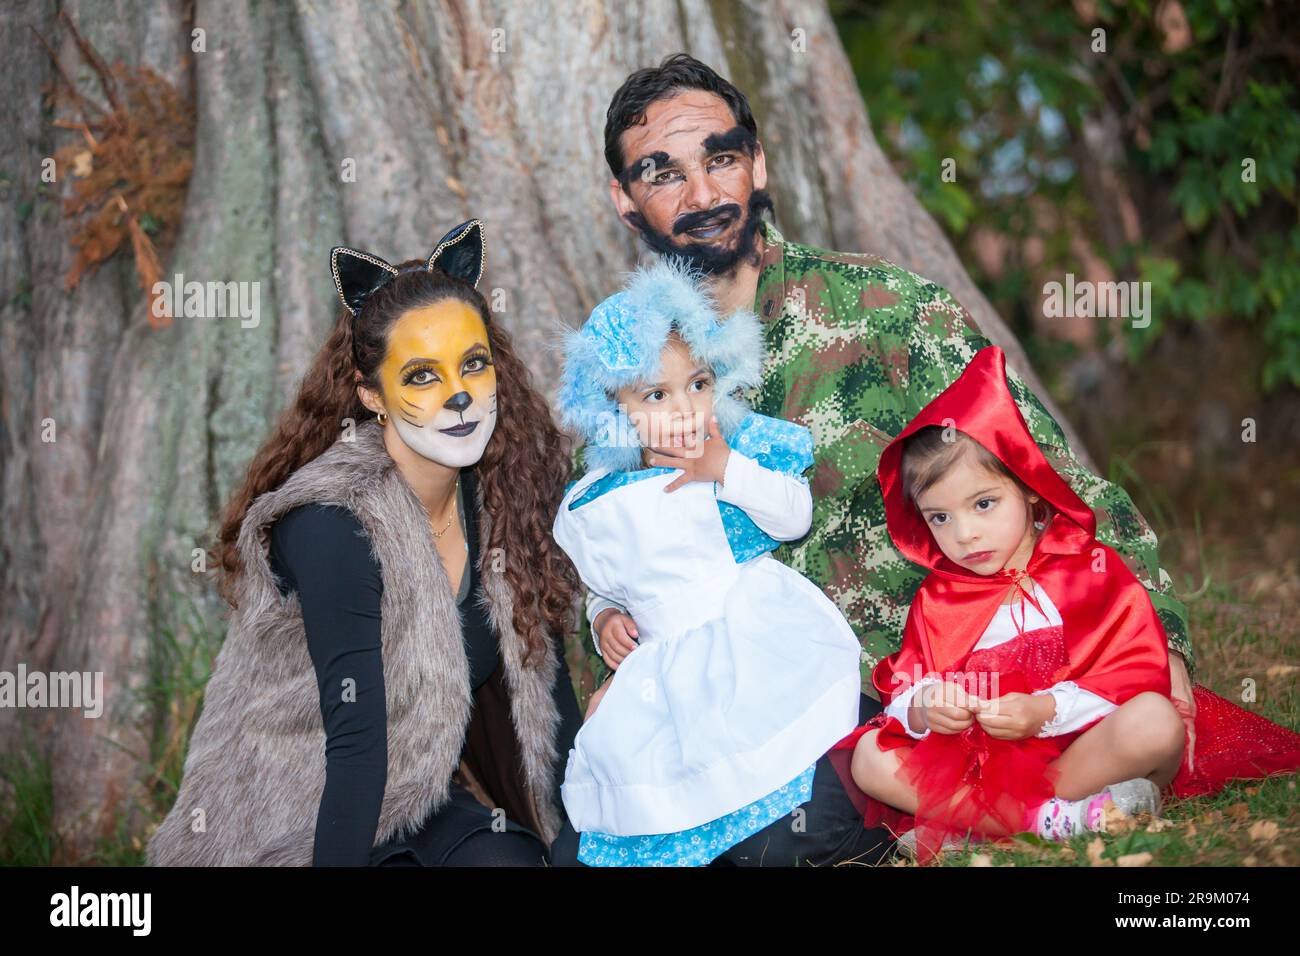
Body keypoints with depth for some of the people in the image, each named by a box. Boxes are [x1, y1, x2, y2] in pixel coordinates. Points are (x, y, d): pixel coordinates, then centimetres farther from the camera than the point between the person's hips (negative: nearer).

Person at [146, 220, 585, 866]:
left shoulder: (500, 499, -4)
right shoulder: (332, 525, -24)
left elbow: (544, 682, 4)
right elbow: (356, 743, -26)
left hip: (427, 800, 5)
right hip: (301, 824, -5)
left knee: (509, 857, -22)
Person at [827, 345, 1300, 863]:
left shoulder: (1092, 569, 2)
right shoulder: (935, 601, 11)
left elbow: (1136, 679, -8)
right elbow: (901, 690, 4)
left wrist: (1046, 710, -24)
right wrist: (922, 709, -22)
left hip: (1078, 742, -3)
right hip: (972, 757, 3)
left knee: (1154, 722, -32)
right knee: (869, 759, -23)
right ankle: (1062, 817, -30)